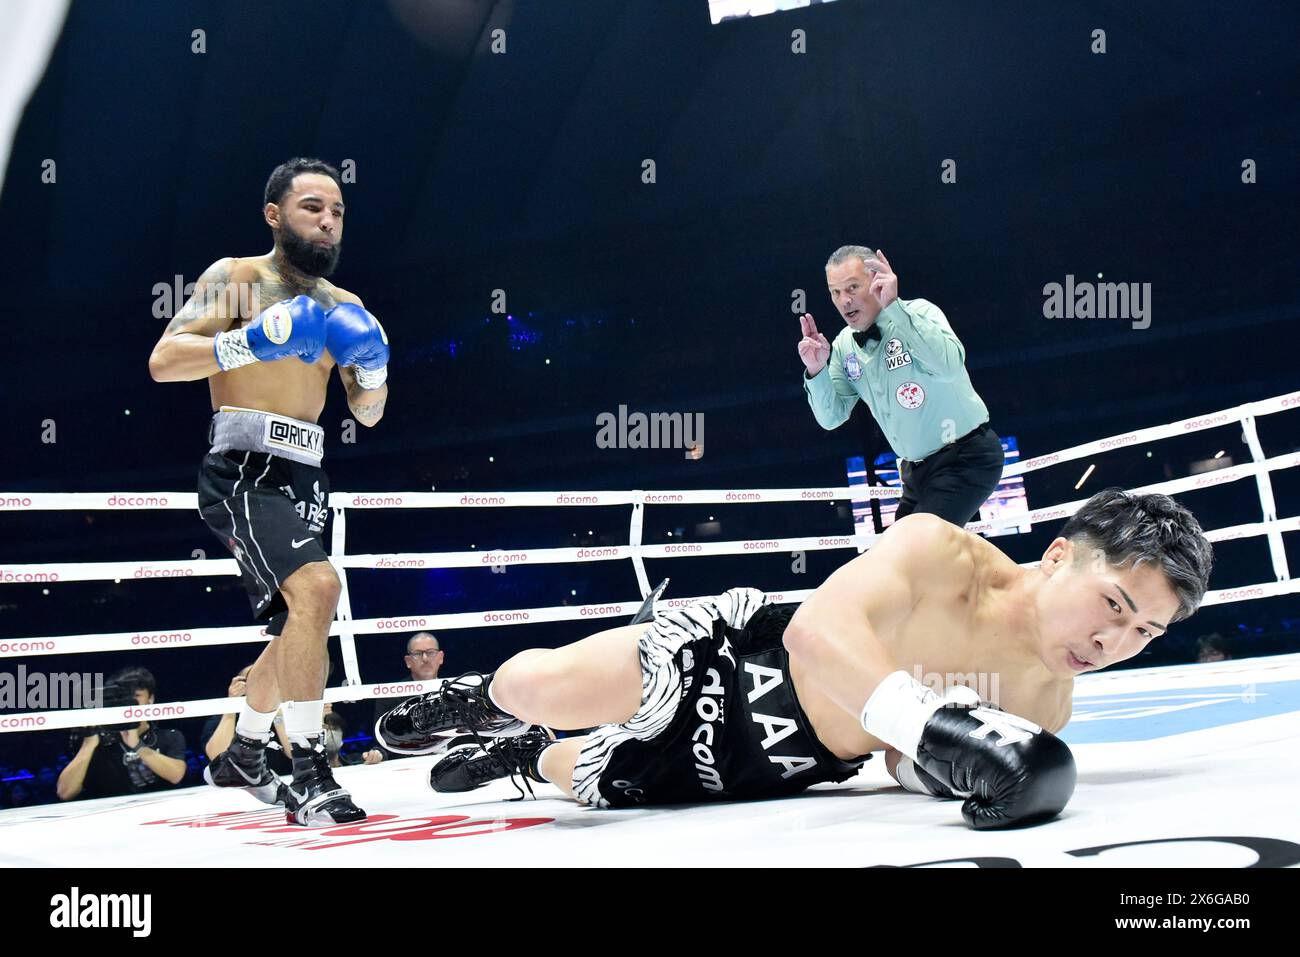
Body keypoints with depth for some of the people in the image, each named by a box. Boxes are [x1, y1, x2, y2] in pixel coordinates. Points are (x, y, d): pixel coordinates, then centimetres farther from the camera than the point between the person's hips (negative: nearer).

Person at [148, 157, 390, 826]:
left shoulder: (343, 308, 17)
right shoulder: (235, 279, -1)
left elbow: (368, 415, 19)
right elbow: (163, 361, -11)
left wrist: (372, 368, -1)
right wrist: (251, 342, -21)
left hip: (304, 477, 8)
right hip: (242, 469, -8)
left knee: (296, 628, 17)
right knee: (316, 585, -29)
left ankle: (241, 757, 40)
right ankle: (308, 772, -27)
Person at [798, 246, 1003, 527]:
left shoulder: (918, 312, -17)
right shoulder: (844, 346, 3)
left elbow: (949, 366, -37)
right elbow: (832, 417, 2)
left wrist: (894, 307, -40)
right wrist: (816, 371, -17)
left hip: (965, 458, -8)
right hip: (917, 469, 8)